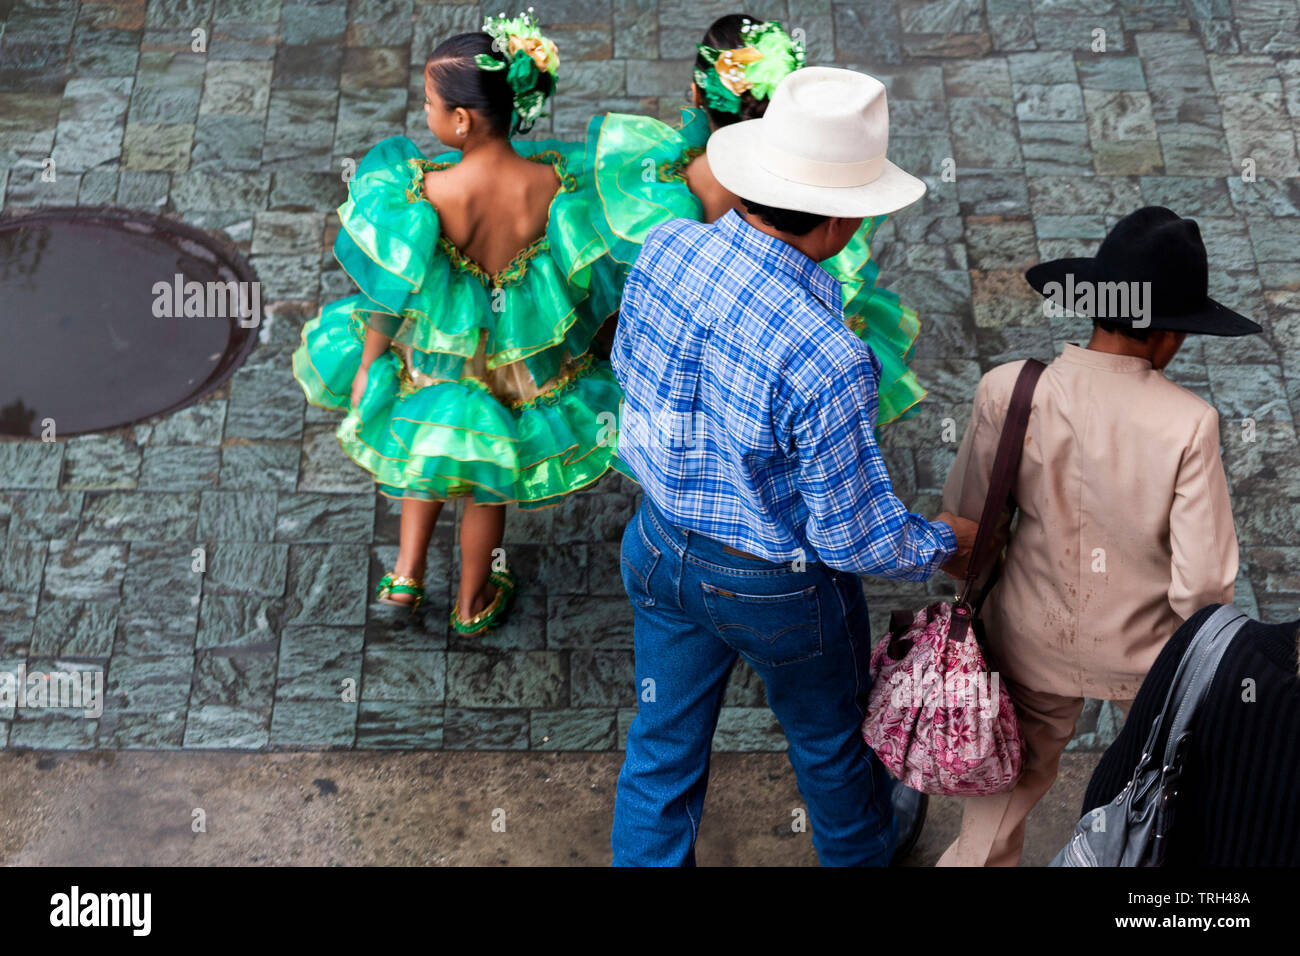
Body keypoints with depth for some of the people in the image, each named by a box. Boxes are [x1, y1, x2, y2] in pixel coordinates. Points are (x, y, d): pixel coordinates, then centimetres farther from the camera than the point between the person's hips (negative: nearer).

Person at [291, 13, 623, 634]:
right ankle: (473, 603, 46)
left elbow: (391, 298, -18)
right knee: (487, 483, 26)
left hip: (441, 362, -2)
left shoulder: (423, 194, -31)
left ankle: (406, 576, 40)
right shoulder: (558, 181, -25)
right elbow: (588, 280, -12)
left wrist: (367, 369, -1)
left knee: (426, 451, 32)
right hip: (524, 366, 2)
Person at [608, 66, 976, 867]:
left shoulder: (666, 248, -19)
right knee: (831, 739, 29)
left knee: (663, 742, 26)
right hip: (778, 590, -4)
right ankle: (860, 850, 60)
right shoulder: (827, 362, -37)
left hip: (661, 548, 4)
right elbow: (855, 537, -25)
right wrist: (946, 543, -5)